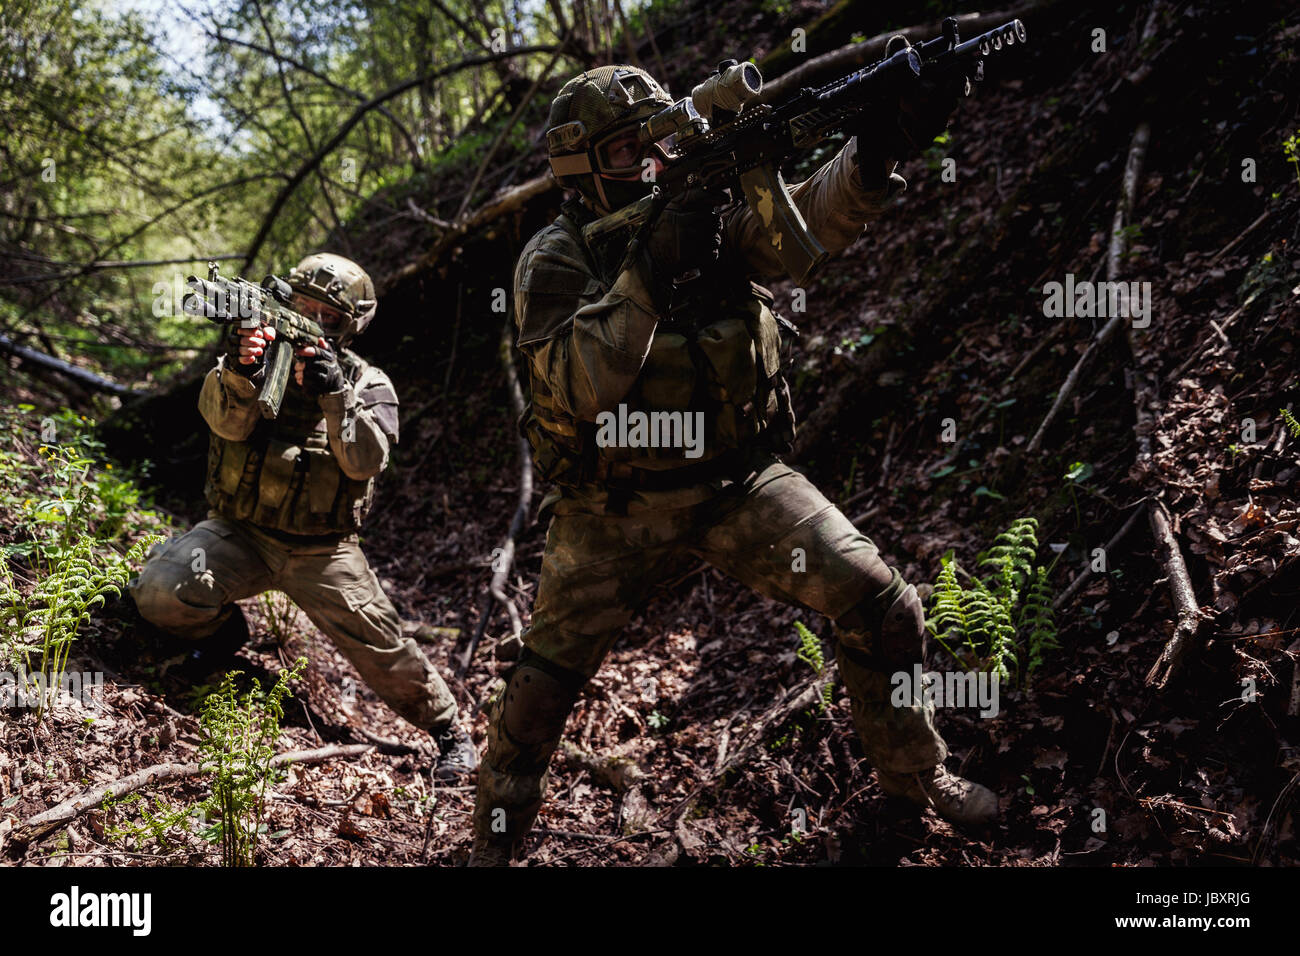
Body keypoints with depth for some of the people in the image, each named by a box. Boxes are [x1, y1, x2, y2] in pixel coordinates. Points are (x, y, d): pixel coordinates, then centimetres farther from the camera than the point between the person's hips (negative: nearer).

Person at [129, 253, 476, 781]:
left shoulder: (368, 383, 0)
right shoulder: (260, 349, 1)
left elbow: (365, 460, -18)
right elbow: (226, 421, -19)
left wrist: (335, 394, -32)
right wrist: (238, 371, -41)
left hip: (320, 552, -1)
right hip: (240, 534, 1)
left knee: (378, 644, -13)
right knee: (158, 593, -22)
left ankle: (448, 730, 9)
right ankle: (222, 631, 12)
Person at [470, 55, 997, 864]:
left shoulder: (714, 213, -6)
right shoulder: (555, 262, -14)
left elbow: (812, 220, -24)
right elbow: (578, 386, -29)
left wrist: (882, 149, -45)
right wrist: (651, 271, -38)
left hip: (740, 484, 2)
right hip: (617, 509, -2)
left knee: (882, 605, -7)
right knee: (546, 679, 1)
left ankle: (917, 774, 16)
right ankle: (495, 840, 25)